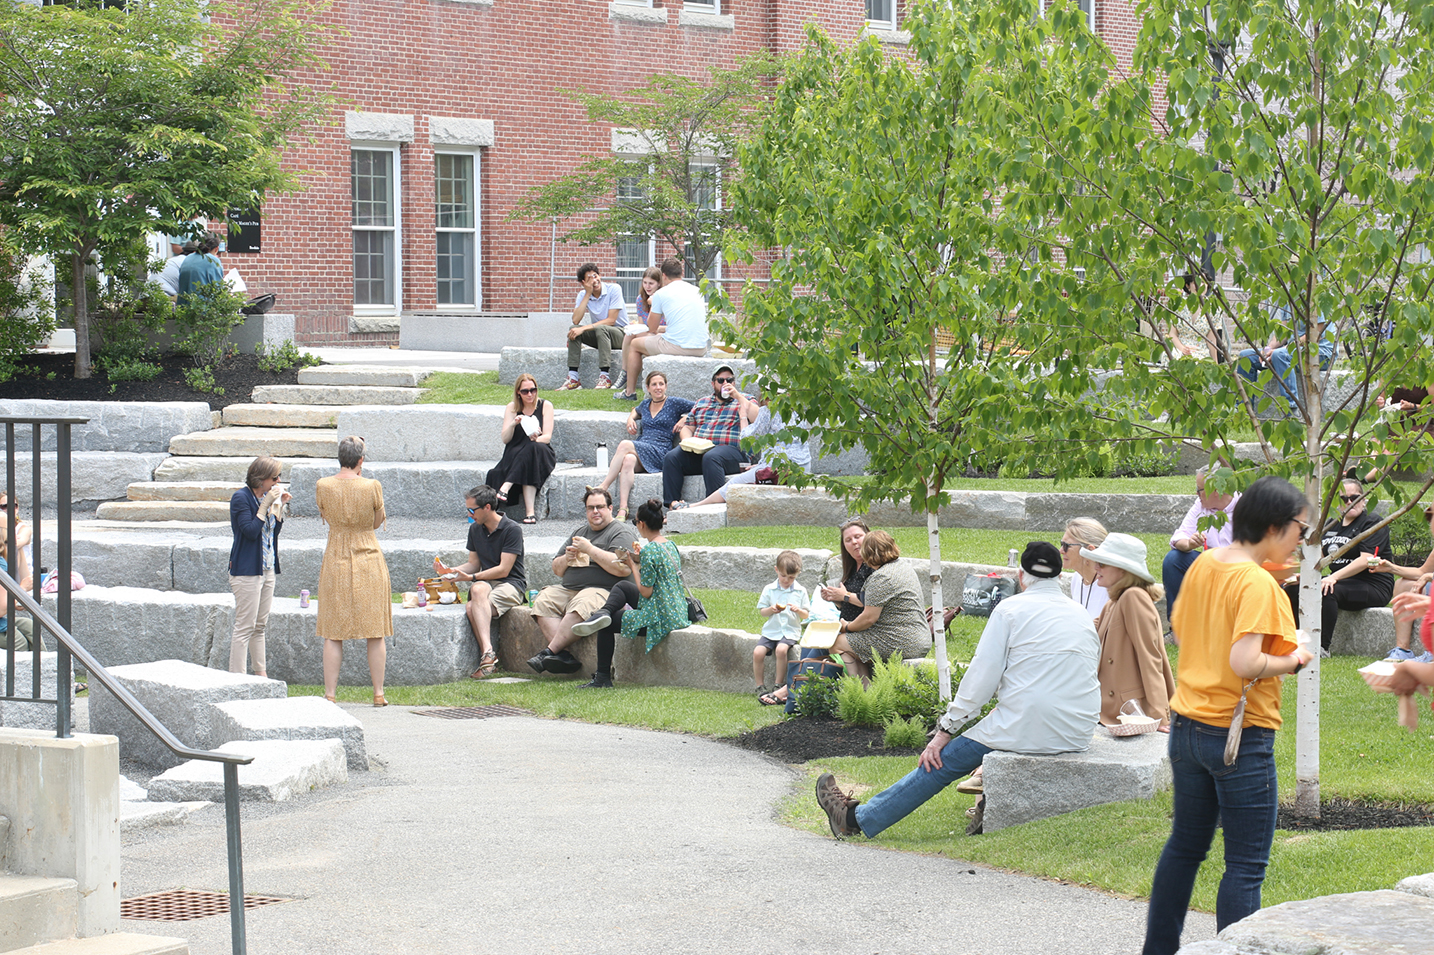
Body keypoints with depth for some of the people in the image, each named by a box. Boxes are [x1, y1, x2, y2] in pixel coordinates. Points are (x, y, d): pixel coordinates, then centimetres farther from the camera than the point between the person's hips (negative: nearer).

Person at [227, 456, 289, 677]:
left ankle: (261, 674, 20)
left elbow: (275, 530, 13)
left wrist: (279, 505, 2)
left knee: (260, 626, 14)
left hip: (267, 569, 8)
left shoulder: (266, 496, 12)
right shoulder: (241, 498, -12)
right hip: (247, 570, -8)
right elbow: (251, 530, -21)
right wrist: (266, 504, -19)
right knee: (245, 626, -8)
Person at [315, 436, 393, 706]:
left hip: (335, 562, 1)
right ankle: (379, 694, 11)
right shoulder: (372, 487, -13)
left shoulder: (323, 486, -8)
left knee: (333, 634, 7)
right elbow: (378, 522, 3)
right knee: (376, 633, 8)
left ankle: (330, 694, 5)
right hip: (369, 561, -1)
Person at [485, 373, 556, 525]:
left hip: (542, 454, -1)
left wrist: (536, 439, -28)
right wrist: (513, 424, -19)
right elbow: (505, 439, 2)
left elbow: (547, 437, -5)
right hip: (515, 454, 2)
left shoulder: (545, 406, 5)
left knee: (531, 449, -39)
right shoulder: (512, 408, 9)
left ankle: (505, 488, -46)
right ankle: (530, 511, -45)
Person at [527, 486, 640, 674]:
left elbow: (623, 569, -15)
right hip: (567, 589, 7)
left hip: (602, 590, -7)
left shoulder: (622, 532, 3)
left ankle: (550, 651, -33)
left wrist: (589, 549, -12)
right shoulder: (580, 532, 26)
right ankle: (563, 655, -30)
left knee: (580, 605, -37)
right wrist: (567, 558, 3)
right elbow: (557, 570, 27)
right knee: (543, 601, -19)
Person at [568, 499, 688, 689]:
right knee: (622, 586, 18)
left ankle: (603, 678, 12)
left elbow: (646, 592, -18)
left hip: (660, 620, -9)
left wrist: (633, 565, -6)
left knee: (606, 625, 6)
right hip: (677, 614, 9)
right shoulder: (670, 545, 8)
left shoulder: (650, 550, -19)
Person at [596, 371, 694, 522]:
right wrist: (631, 419, 26)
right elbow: (636, 411, 48)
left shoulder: (674, 404, 9)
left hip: (660, 454, -4)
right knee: (628, 460, -34)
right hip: (640, 452, 4)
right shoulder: (645, 404, 25)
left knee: (625, 445, -30)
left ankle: (603, 486, -33)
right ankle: (622, 509, -46)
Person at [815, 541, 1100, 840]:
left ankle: (858, 818, 15)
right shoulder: (1082, 615, 14)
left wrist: (945, 731, 0)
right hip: (1077, 736, 6)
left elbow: (981, 678, -6)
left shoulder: (1011, 609, -3)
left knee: (942, 760, 7)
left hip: (1026, 730, -6)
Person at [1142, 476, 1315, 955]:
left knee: (1185, 844, 20)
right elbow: (1245, 663, -29)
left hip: (1187, 729, 8)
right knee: (1246, 866, -1)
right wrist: (1292, 661, -11)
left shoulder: (1204, 564, 5)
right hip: (1240, 738, -8)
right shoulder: (1258, 584, -20)